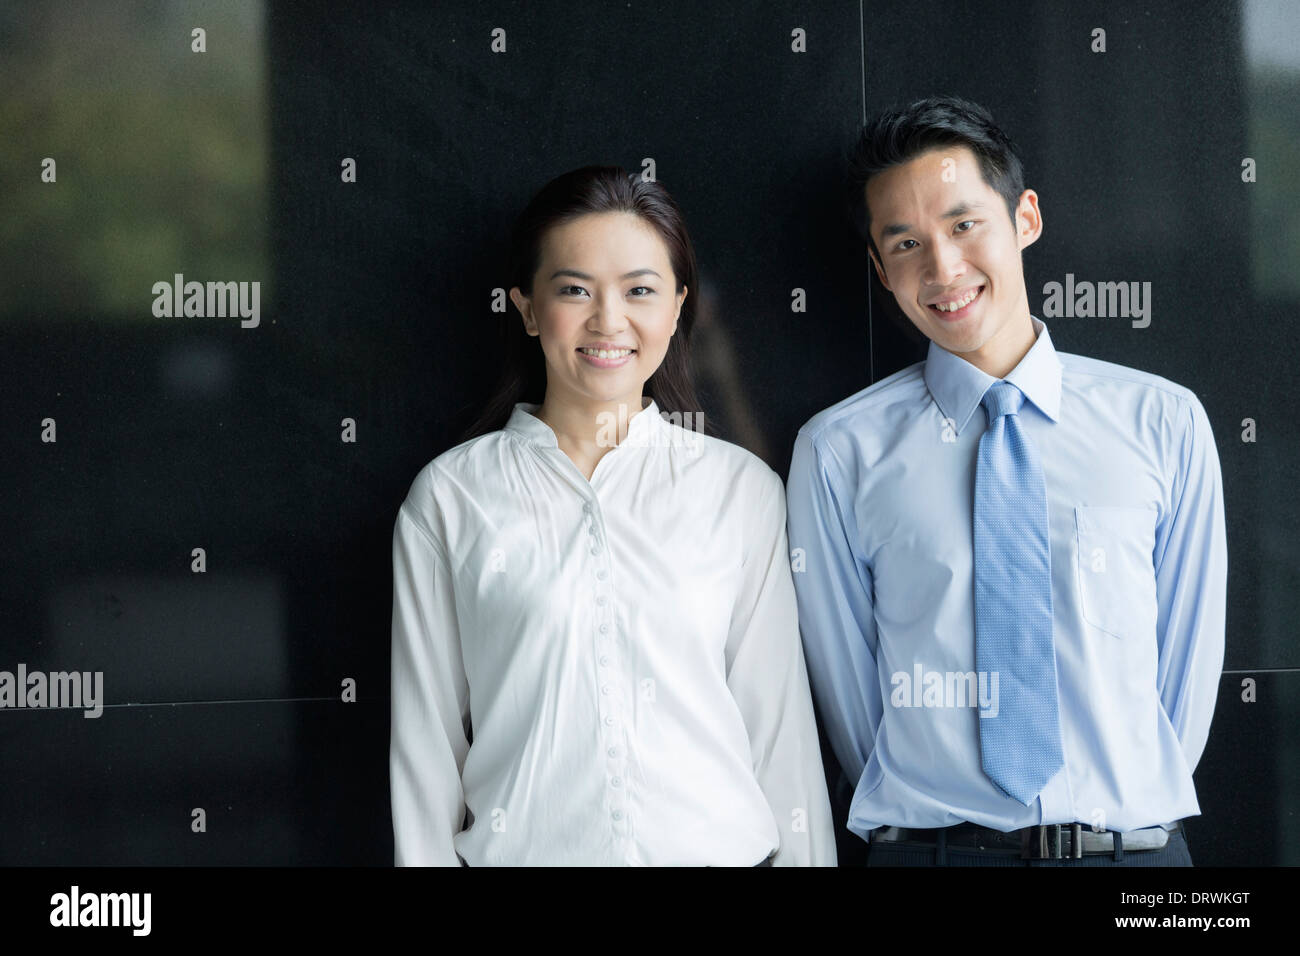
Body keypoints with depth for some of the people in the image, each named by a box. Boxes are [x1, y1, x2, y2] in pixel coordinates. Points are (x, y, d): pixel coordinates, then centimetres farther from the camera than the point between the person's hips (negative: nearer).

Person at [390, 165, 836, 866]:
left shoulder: (743, 488, 1)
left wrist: (804, 855, -2)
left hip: (719, 845, 1)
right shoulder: (449, 496, -1)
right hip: (523, 847, 0)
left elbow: (778, 719, 1)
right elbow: (427, 737, 1)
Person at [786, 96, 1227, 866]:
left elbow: (1189, 656, 4)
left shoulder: (1164, 422, 0)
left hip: (1137, 841, 1)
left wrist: (1133, 812, 2)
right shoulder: (840, 452, -3)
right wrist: (928, 813, 0)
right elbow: (844, 677, 1)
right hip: (926, 845, -1)